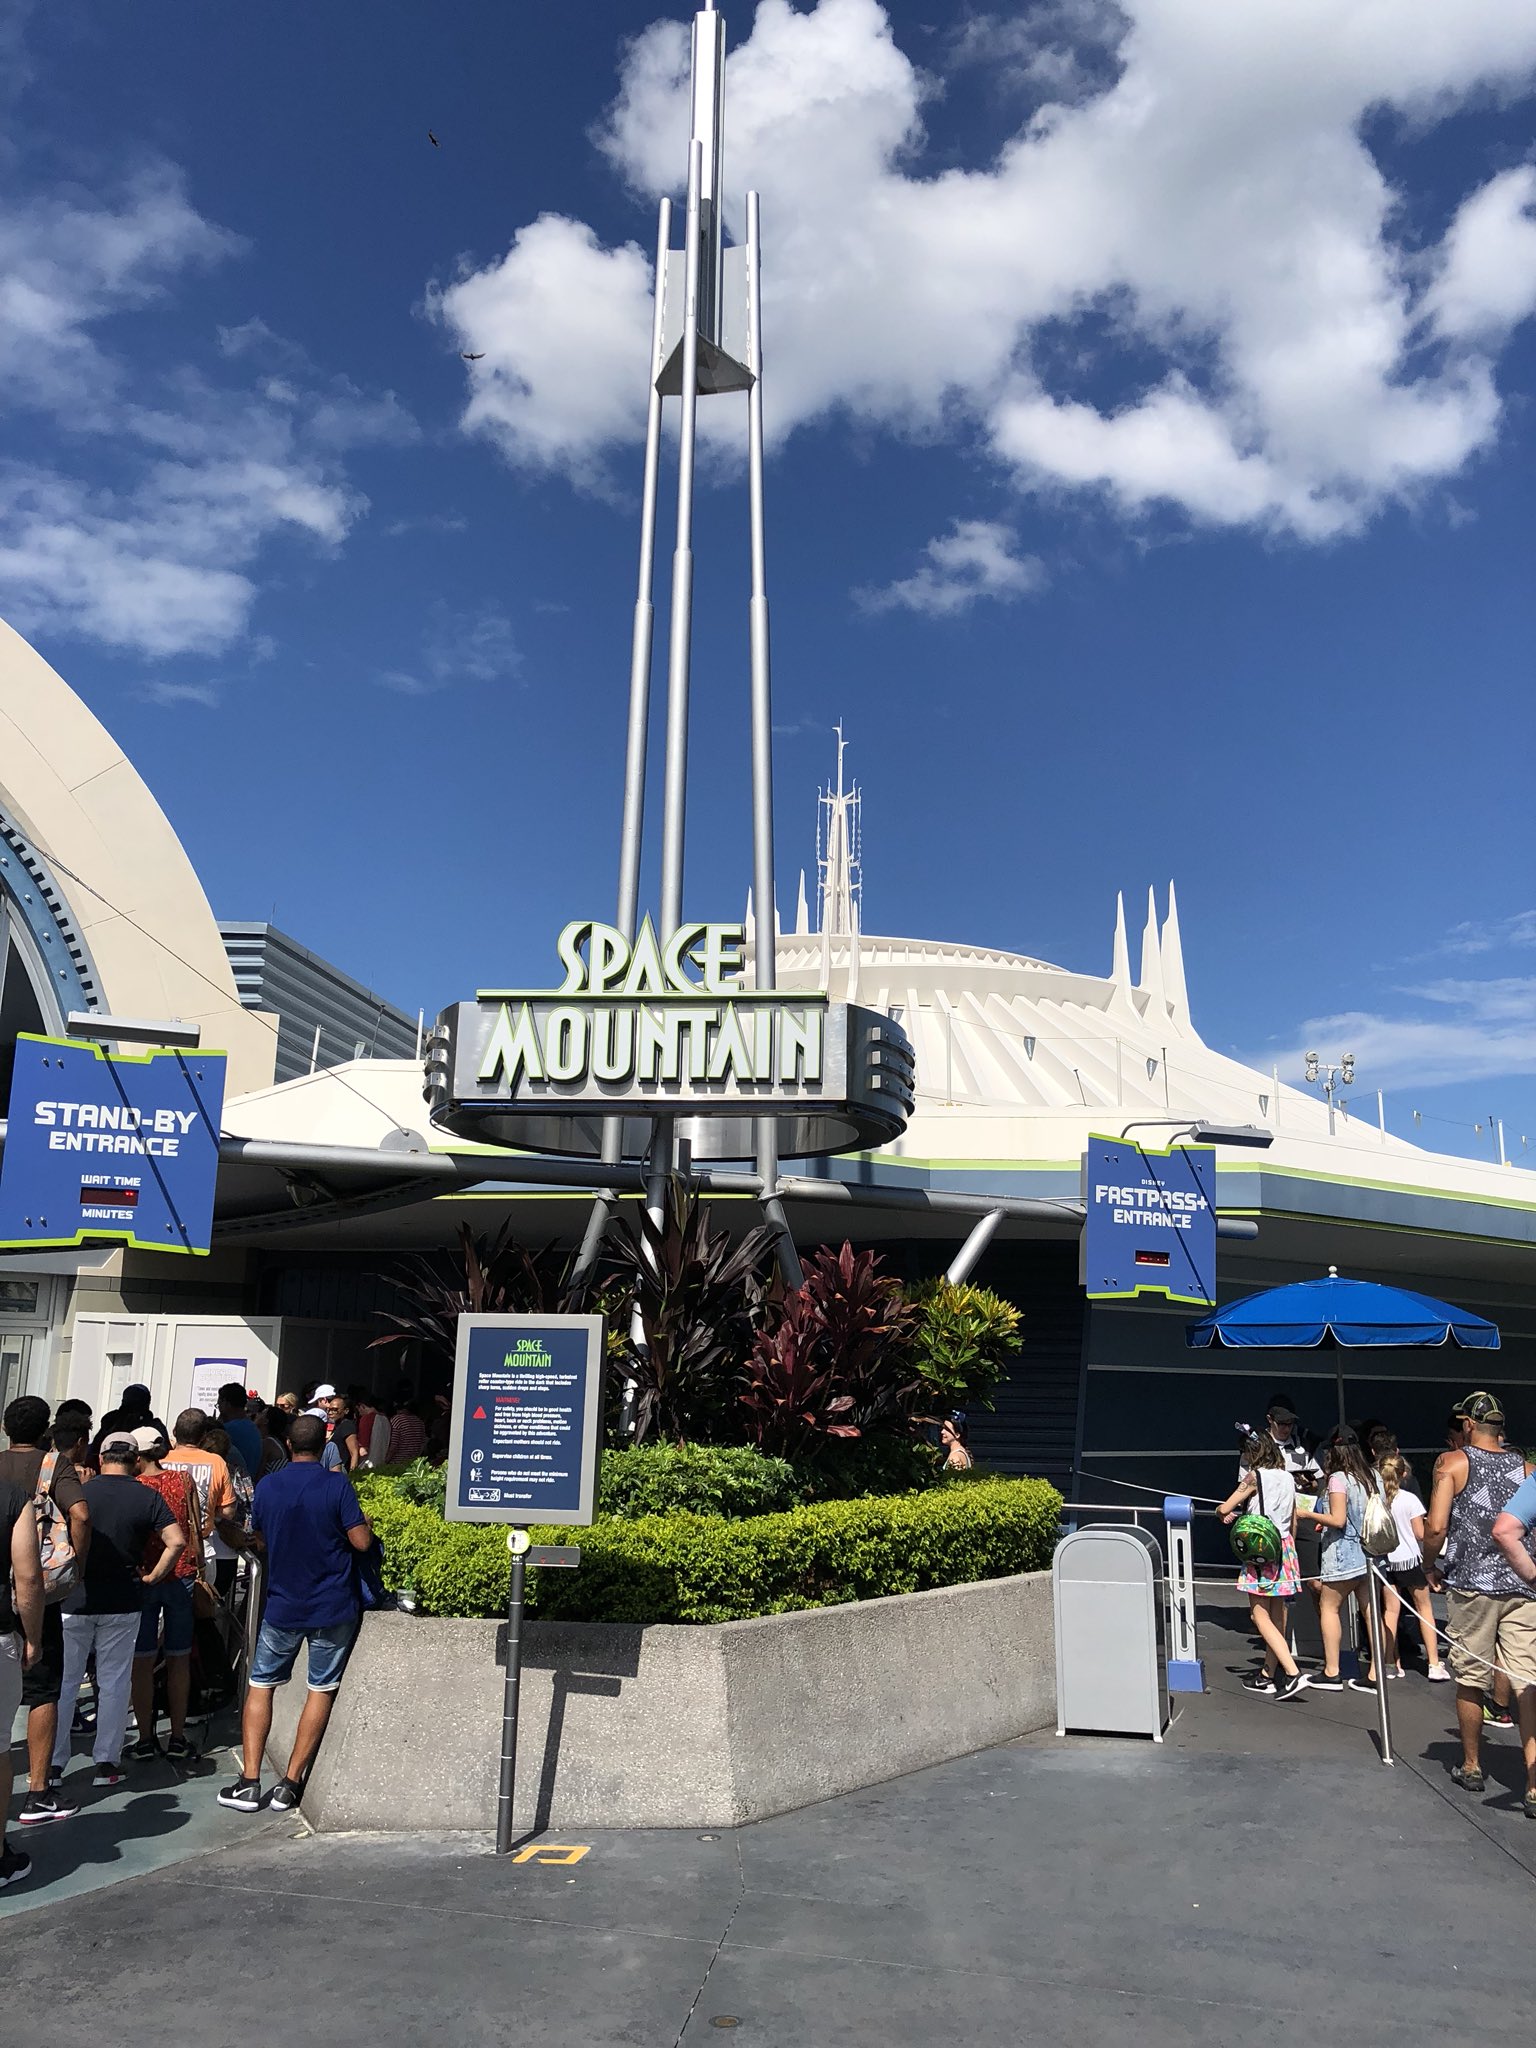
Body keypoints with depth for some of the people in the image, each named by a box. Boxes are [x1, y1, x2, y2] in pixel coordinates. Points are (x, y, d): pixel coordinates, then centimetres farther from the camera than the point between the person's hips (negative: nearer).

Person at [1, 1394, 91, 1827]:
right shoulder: (55, 1464, -7)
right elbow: (80, 1515, -23)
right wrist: (76, 1568, -11)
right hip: (40, 1594, -3)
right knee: (42, 1692, 5)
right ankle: (37, 1795, 5)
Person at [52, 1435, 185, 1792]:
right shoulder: (147, 1497, -3)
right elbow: (177, 1541, -12)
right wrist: (151, 1577, -2)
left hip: (75, 1599, 0)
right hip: (123, 1603, 0)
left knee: (63, 1682, 12)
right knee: (114, 1683, 10)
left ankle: (53, 1763, 17)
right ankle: (106, 1763, 14)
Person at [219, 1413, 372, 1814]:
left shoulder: (268, 1486, -2)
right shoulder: (337, 1485, -13)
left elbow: (259, 1541, 12)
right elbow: (361, 1541, -13)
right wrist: (365, 1521, 7)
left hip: (282, 1605, 2)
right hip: (333, 1607, -2)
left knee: (260, 1685, 15)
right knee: (321, 1690, 9)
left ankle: (249, 1781, 9)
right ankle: (290, 1783, 9)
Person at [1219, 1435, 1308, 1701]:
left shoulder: (1254, 1477, -10)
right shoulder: (1288, 1478, 9)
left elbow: (1224, 1509, -8)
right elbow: (1294, 1522, 16)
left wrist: (1223, 1513, 14)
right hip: (1285, 1548, 7)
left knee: (1261, 1616, -4)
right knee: (1276, 1616, 12)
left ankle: (1293, 1674, -14)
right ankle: (1267, 1675, 20)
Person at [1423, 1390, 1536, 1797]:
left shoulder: (1453, 1462, -5)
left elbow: (1436, 1527, -12)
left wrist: (1431, 1566, 3)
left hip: (1470, 1585, -2)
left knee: (1469, 1680, 11)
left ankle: (1471, 1768, 24)